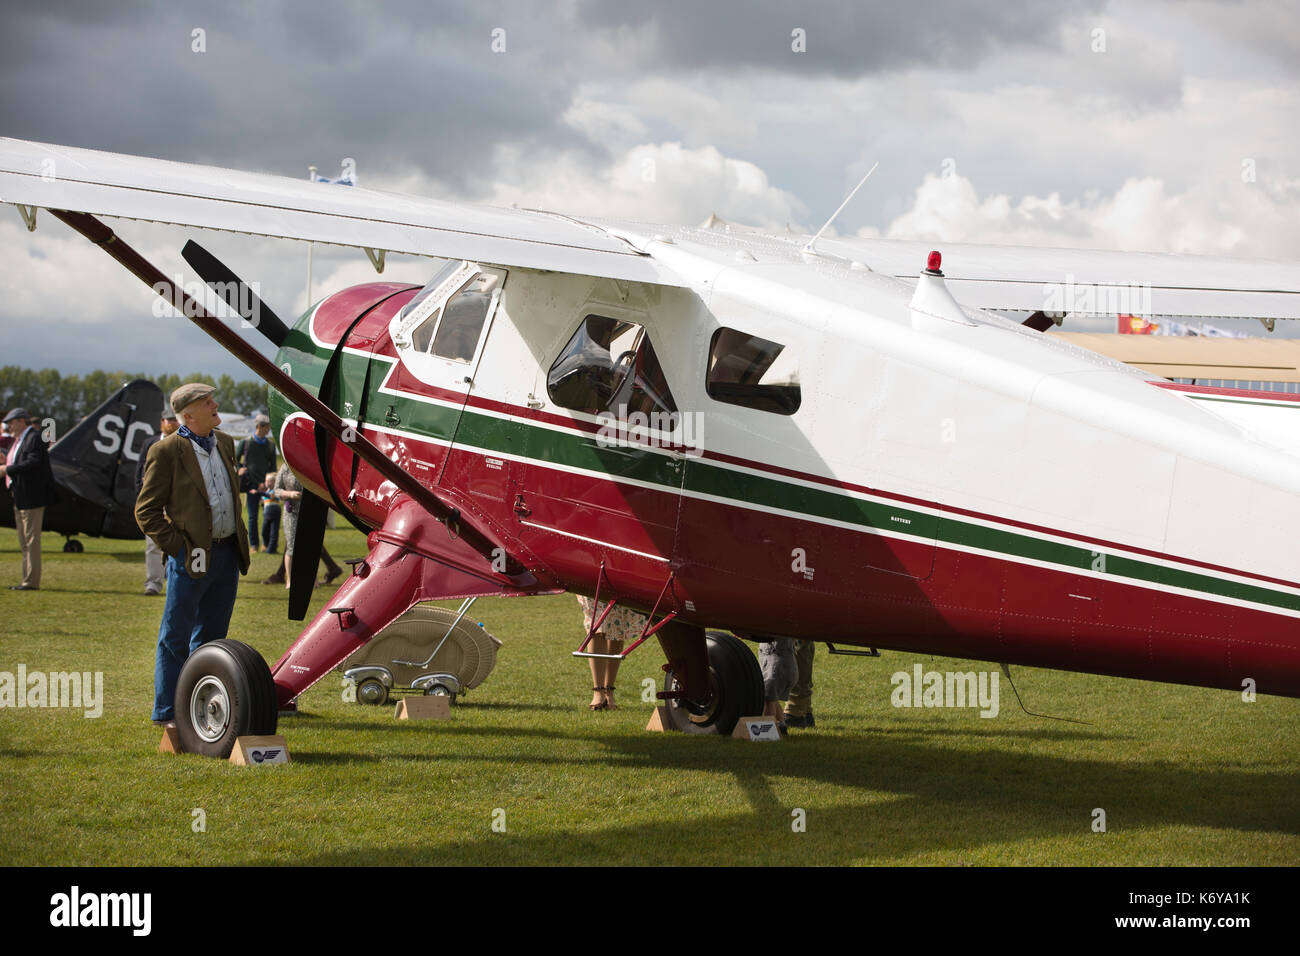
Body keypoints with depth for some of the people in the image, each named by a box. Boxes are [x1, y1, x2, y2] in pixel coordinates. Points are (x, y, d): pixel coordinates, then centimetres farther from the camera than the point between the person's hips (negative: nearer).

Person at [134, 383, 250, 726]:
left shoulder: (225, 443, 11)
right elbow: (146, 510, -8)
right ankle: (167, 711, 7)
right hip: (192, 558, -7)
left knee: (211, 637, 14)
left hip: (228, 554, 7)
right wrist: (175, 545, -14)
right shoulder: (166, 451, -10)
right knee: (176, 638, 0)